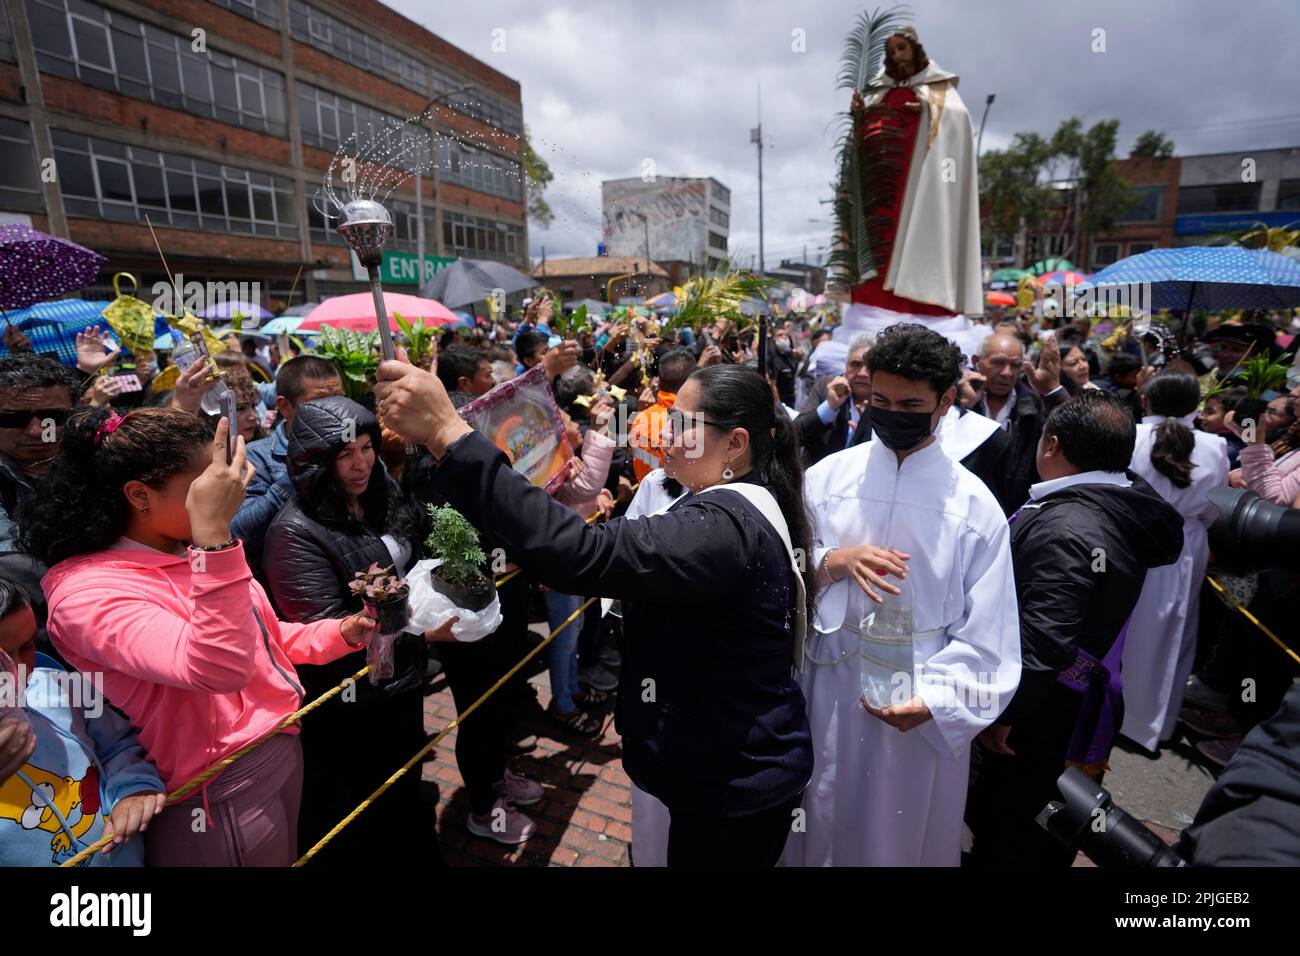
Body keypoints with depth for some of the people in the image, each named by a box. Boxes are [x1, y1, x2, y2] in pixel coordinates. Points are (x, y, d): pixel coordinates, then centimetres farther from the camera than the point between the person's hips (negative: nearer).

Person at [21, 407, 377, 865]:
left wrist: (339, 632, -2)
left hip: (282, 749, 8)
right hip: (226, 796, -7)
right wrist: (212, 529, -44)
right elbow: (219, 667, -39)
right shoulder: (89, 592, -23)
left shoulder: (188, 552, 2)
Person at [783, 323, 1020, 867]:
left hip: (924, 702, -1)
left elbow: (986, 630, -6)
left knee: (909, 832, 17)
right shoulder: (828, 476, -4)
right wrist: (833, 562, -19)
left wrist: (935, 700, -18)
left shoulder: (974, 504, -6)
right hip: (831, 682, 1)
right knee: (823, 822, 17)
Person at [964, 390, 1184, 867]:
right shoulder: (1125, 502, 2)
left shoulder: (1066, 528, -29)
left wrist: (1000, 711, -19)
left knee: (1010, 842, 12)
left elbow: (1043, 644, -33)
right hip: (1073, 706, 9)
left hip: (1047, 722, -9)